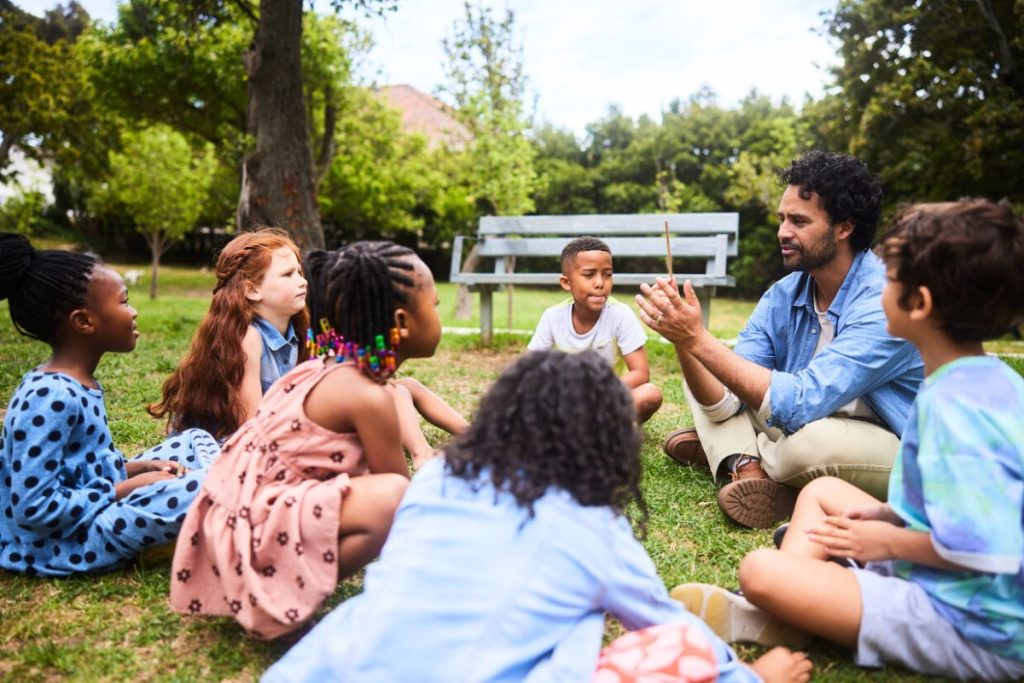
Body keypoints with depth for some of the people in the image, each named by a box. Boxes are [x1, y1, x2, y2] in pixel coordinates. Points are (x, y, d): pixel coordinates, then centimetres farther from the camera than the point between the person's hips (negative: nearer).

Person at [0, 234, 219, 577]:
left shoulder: (76, 383, 5)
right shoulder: (52, 397, -25)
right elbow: (34, 508, -26)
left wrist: (134, 468, 2)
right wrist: (127, 489, -19)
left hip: (96, 509, 10)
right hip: (64, 542, -10)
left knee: (195, 440, 12)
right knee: (205, 487, -28)